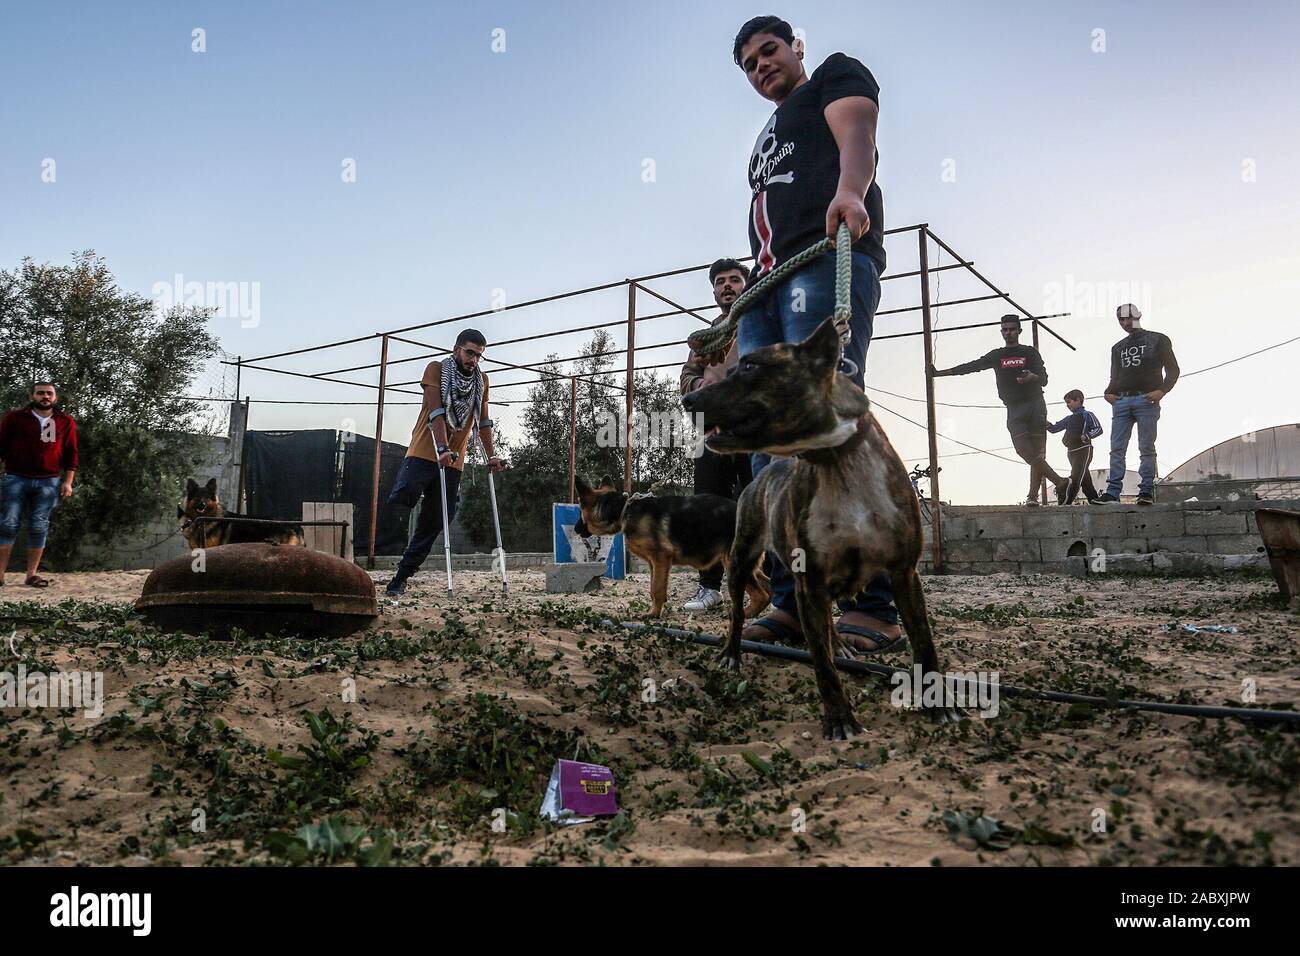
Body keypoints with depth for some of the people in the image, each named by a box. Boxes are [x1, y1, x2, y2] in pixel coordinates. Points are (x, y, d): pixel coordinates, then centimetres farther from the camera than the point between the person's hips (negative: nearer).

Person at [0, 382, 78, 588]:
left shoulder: (66, 422, 9)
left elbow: (71, 453, 9)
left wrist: (68, 481, 2)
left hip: (48, 482, 1)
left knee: (39, 527, 1)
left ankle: (32, 574, 6)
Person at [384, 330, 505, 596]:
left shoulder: (482, 380, 10)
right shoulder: (436, 369, -4)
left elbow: (483, 421, 11)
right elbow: (436, 411, -16)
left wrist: (491, 455, 4)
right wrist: (443, 449, -26)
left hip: (453, 461, 4)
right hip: (424, 453, -4)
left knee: (434, 522, 1)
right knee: (403, 497, -30)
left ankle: (401, 576, 10)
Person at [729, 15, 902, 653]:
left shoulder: (837, 74, 18)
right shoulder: (768, 137, 39)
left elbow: (856, 130, -5)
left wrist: (849, 190, -28)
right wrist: (745, 315, 24)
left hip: (828, 261, -8)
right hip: (768, 284, 9)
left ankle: (872, 608, -24)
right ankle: (791, 603, -4)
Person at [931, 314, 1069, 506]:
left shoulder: (1030, 352, 8)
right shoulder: (996, 356, 17)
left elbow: (1044, 379, 0)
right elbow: (971, 366, 14)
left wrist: (1032, 377, -24)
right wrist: (939, 373, 8)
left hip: (1035, 405, -2)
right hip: (1014, 409, 2)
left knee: (1037, 453, -8)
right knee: (1024, 450, -14)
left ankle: (1033, 496, -10)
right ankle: (1060, 483, -8)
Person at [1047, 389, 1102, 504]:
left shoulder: (1087, 415, 0)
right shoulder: (1068, 419, 20)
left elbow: (1098, 428, -9)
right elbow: (1054, 429, 16)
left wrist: (1087, 436, -25)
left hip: (1084, 450, -8)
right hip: (1071, 452, 8)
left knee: (1075, 477, -17)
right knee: (1085, 479, 9)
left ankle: (1067, 503, -26)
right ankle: (1094, 500, 15)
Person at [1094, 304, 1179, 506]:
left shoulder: (1158, 340, 12)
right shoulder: (1118, 347, 26)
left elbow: (1172, 370, 5)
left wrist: (1162, 390, -12)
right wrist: (1109, 392, 5)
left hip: (1146, 400, -4)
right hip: (1121, 401, 4)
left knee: (1146, 448, -6)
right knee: (1117, 449, -4)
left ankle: (1147, 491, -5)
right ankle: (1113, 490, -6)